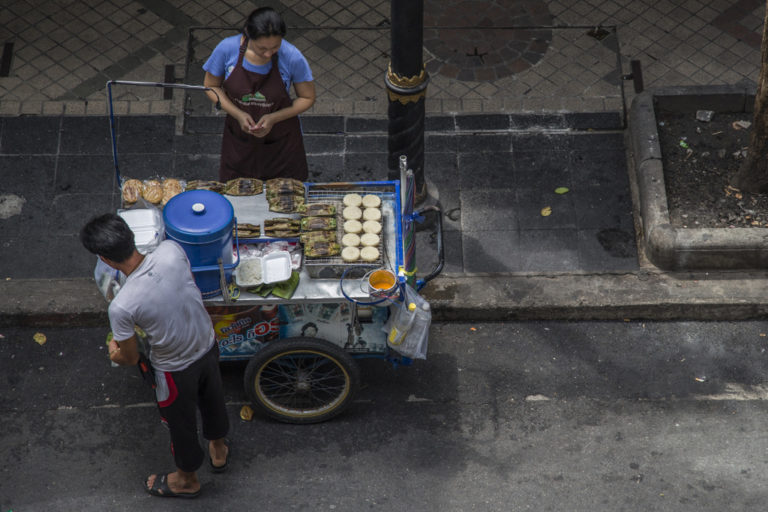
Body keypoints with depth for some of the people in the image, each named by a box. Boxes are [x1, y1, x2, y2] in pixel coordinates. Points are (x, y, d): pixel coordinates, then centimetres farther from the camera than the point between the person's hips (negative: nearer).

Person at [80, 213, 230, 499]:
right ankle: (219, 451, 64)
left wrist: (115, 353, 6)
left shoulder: (121, 307, -36)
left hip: (176, 370, -5)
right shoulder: (171, 250, -25)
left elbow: (130, 358, -17)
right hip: (208, 347, 5)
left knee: (181, 423, 25)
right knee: (213, 400, 34)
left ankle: (187, 479, 54)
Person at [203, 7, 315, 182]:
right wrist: (237, 114, -18)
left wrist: (274, 118, -20)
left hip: (281, 143, -1)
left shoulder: (293, 58, -21)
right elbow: (211, 86, -3)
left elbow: (307, 98, -6)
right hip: (239, 140, 1)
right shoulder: (227, 49, -18)